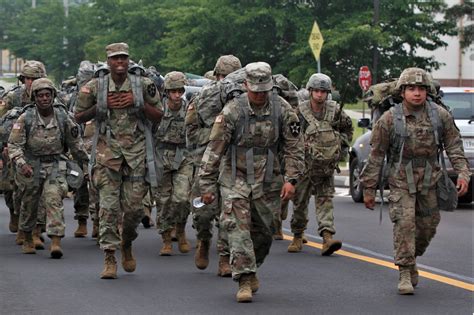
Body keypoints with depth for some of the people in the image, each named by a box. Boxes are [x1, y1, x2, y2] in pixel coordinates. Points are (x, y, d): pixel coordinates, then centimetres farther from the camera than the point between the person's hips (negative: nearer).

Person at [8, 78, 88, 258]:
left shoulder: (63, 117, -3)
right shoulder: (25, 118, -8)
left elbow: (75, 143, 8)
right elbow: (14, 145, -10)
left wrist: (86, 162, 13)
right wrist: (21, 164, -26)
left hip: (55, 166, -1)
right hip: (31, 167, 1)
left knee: (53, 200, -18)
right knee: (29, 205, 13)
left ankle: (56, 243, -23)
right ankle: (27, 240, 34)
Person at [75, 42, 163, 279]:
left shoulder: (142, 85, 3)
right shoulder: (95, 87, 2)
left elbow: (158, 116, 7)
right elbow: (78, 117, 9)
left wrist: (138, 102, -9)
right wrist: (101, 105, -6)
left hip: (136, 152, 1)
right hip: (107, 151, -1)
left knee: (133, 206, 1)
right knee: (109, 206, -7)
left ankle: (127, 245, 29)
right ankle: (109, 258, -4)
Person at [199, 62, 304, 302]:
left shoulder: (282, 109, -4)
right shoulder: (232, 111, -11)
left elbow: (294, 147, 1)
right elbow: (214, 150, -8)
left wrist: (291, 179, -8)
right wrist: (207, 185, -8)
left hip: (268, 181, 3)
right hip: (236, 178, -3)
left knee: (263, 231, 10)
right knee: (238, 227, -15)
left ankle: (251, 270, 33)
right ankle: (244, 281, -15)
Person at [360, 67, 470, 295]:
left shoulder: (440, 115, -2)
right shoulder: (389, 119, -9)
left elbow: (454, 146, 4)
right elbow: (376, 156, -4)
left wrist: (462, 173, -9)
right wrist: (369, 189, -3)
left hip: (429, 181, 3)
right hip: (401, 182, -3)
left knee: (428, 226, 9)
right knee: (404, 223, -15)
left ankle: (412, 258, 36)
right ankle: (405, 274, -10)